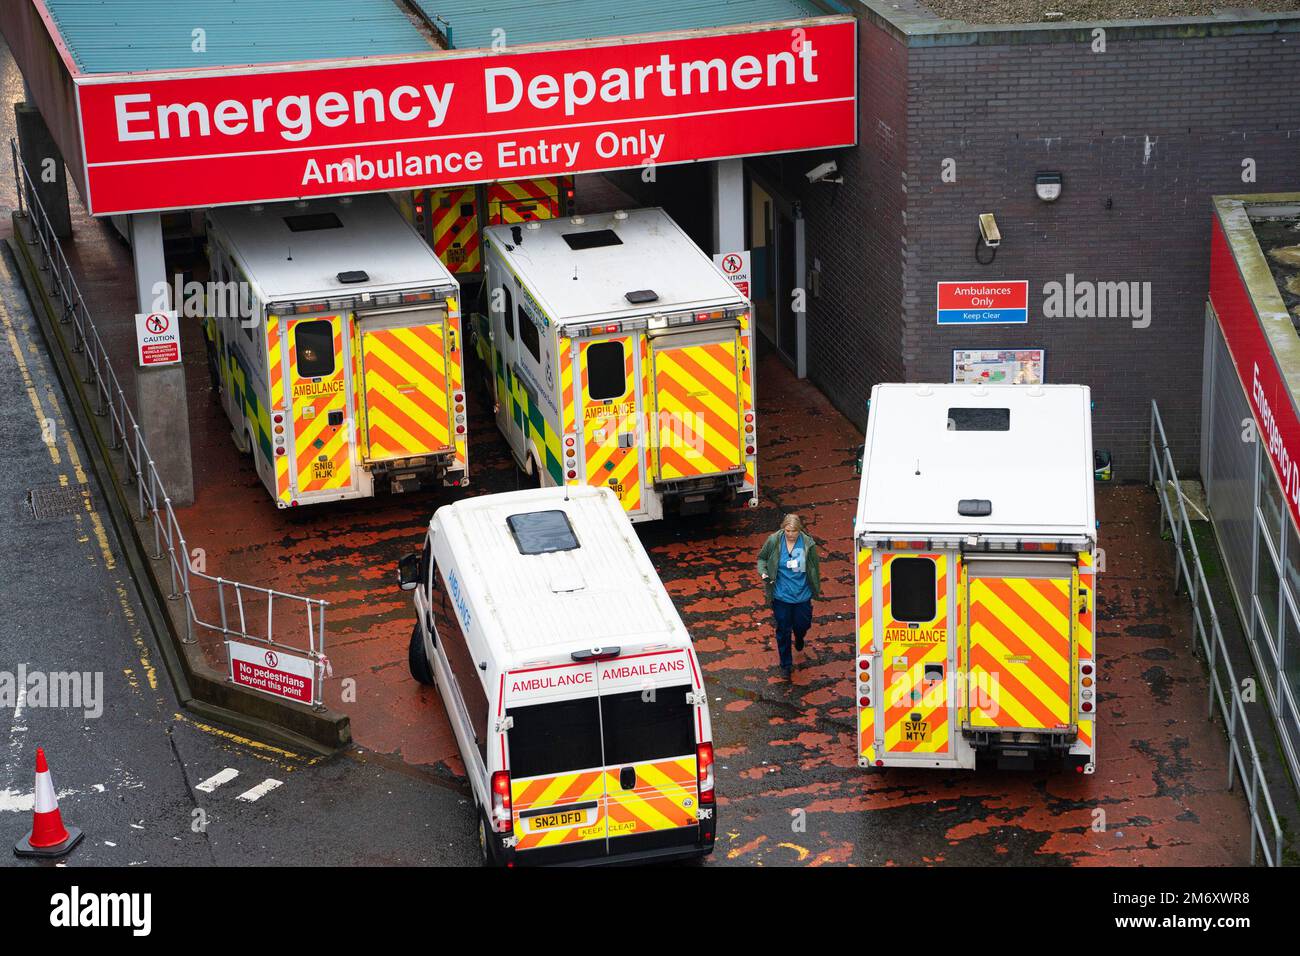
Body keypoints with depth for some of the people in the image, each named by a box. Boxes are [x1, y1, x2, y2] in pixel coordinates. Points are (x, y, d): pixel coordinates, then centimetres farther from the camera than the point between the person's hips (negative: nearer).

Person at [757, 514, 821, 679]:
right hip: (781, 595, 0)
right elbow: (762, 558, 4)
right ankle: (786, 665, 25)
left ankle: (799, 638, 55)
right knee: (783, 630, 8)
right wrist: (763, 572, -15)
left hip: (802, 595, 1)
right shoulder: (773, 541, -14)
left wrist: (816, 589, 8)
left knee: (802, 625, 15)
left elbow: (814, 568, 1)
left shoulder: (808, 543, -14)